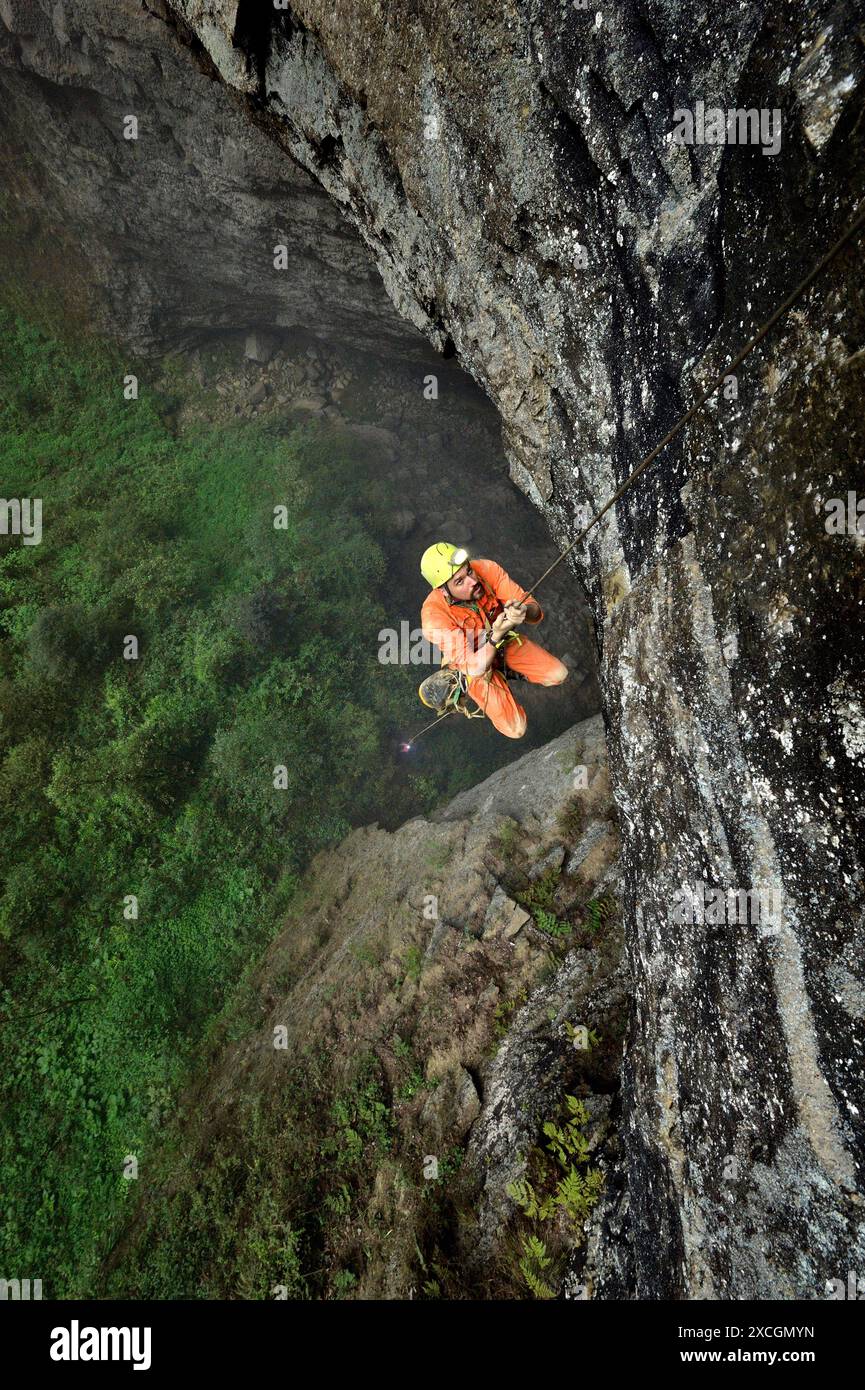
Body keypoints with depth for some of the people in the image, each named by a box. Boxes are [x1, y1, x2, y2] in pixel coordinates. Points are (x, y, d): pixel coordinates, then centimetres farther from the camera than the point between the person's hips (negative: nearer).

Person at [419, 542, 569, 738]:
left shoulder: (486, 569, -28)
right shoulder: (434, 615, -38)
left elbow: (536, 611, -26)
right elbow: (475, 667, -35)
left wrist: (524, 611, -50)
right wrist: (496, 635, -51)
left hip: (504, 641, 4)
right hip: (475, 662, -4)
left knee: (558, 675, -8)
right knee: (516, 729, -7)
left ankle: (507, 671, 21)